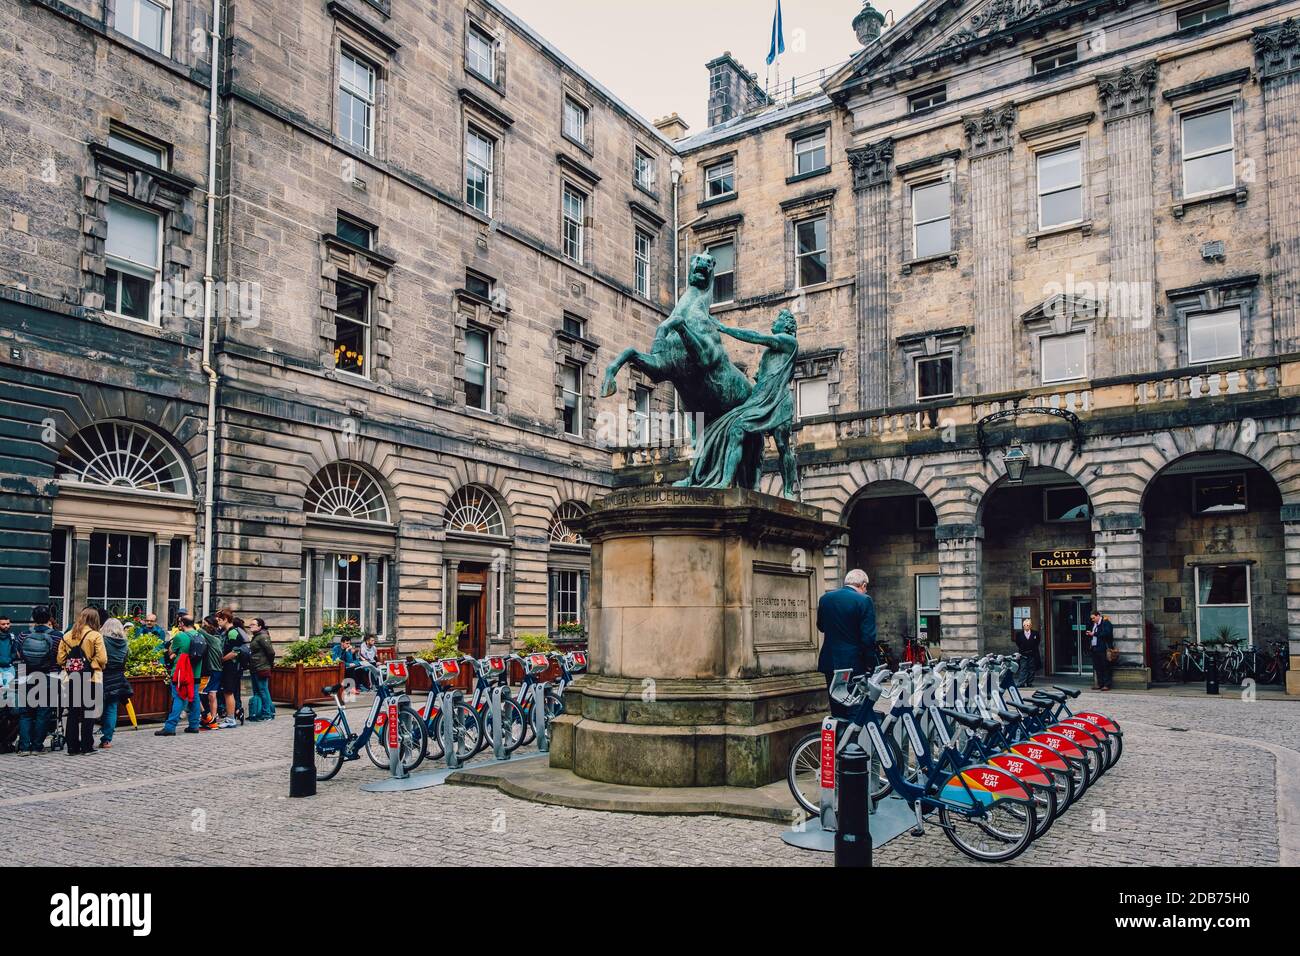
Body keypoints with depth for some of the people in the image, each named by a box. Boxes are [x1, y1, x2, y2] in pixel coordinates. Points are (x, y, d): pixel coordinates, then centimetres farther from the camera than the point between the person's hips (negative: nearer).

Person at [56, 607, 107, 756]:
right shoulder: (95, 636, -9)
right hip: (91, 680, -4)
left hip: (71, 679, 4)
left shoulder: (67, 636, 5)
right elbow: (102, 659, -13)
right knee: (88, 713, 5)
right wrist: (97, 667, 7)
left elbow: (60, 659, 4)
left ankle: (72, 747, 13)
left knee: (72, 713, 11)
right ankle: (86, 746, 8)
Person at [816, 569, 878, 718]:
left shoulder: (825, 598, 5)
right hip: (854, 663, -5)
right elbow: (868, 637, -14)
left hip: (830, 661, 5)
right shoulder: (864, 601, -11)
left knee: (836, 708, 12)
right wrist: (870, 664, -6)